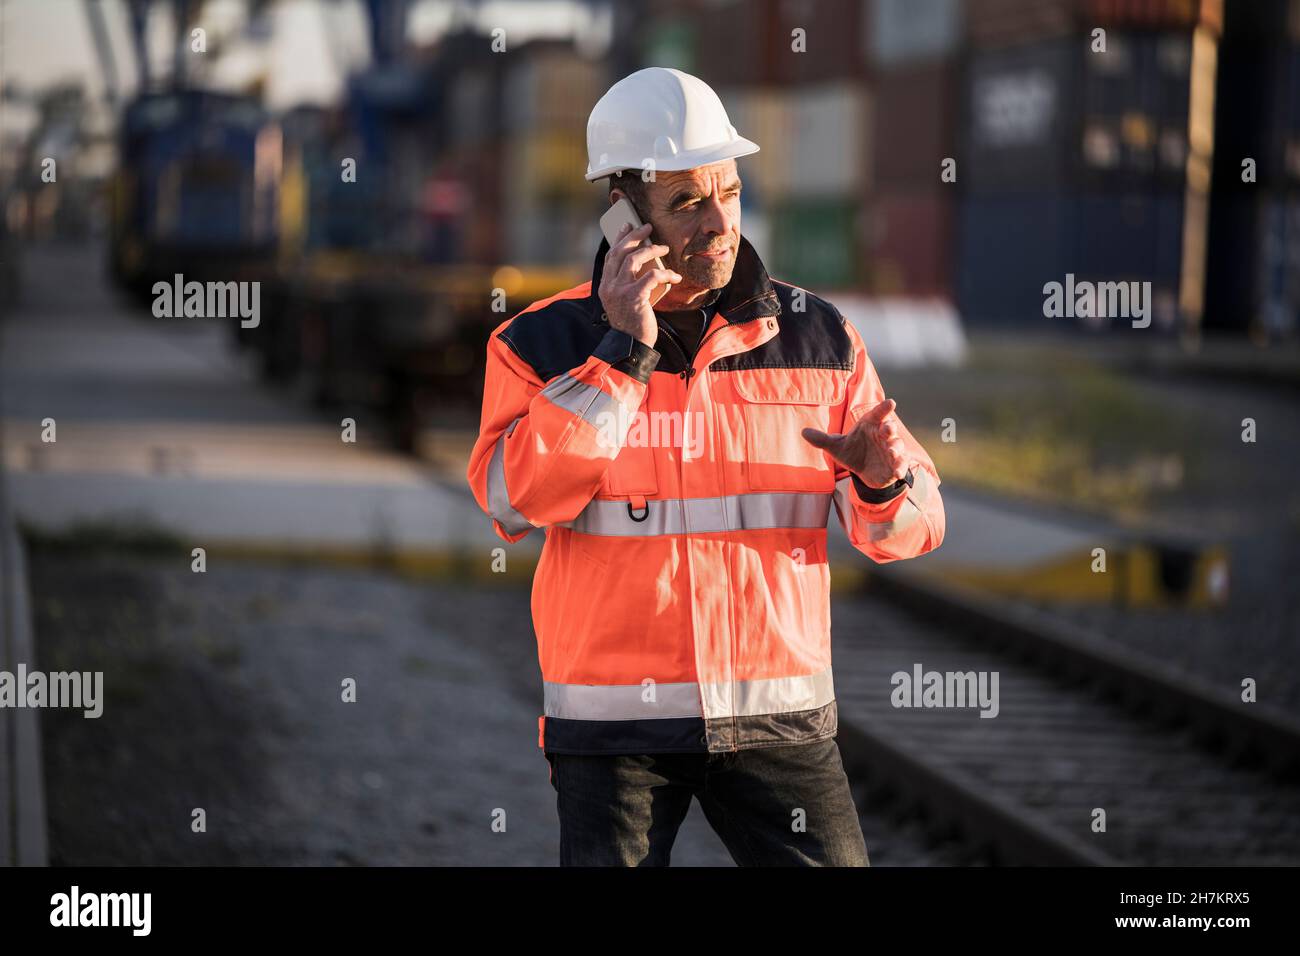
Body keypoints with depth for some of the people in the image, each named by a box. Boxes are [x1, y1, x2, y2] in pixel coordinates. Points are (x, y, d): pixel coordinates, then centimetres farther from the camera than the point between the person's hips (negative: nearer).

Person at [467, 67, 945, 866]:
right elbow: (515, 501, -16)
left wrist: (884, 481, -18)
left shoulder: (818, 338, 5)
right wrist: (622, 354, -18)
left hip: (777, 712, 1)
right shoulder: (546, 343, 0)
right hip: (615, 718, -1)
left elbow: (909, 528, 6)